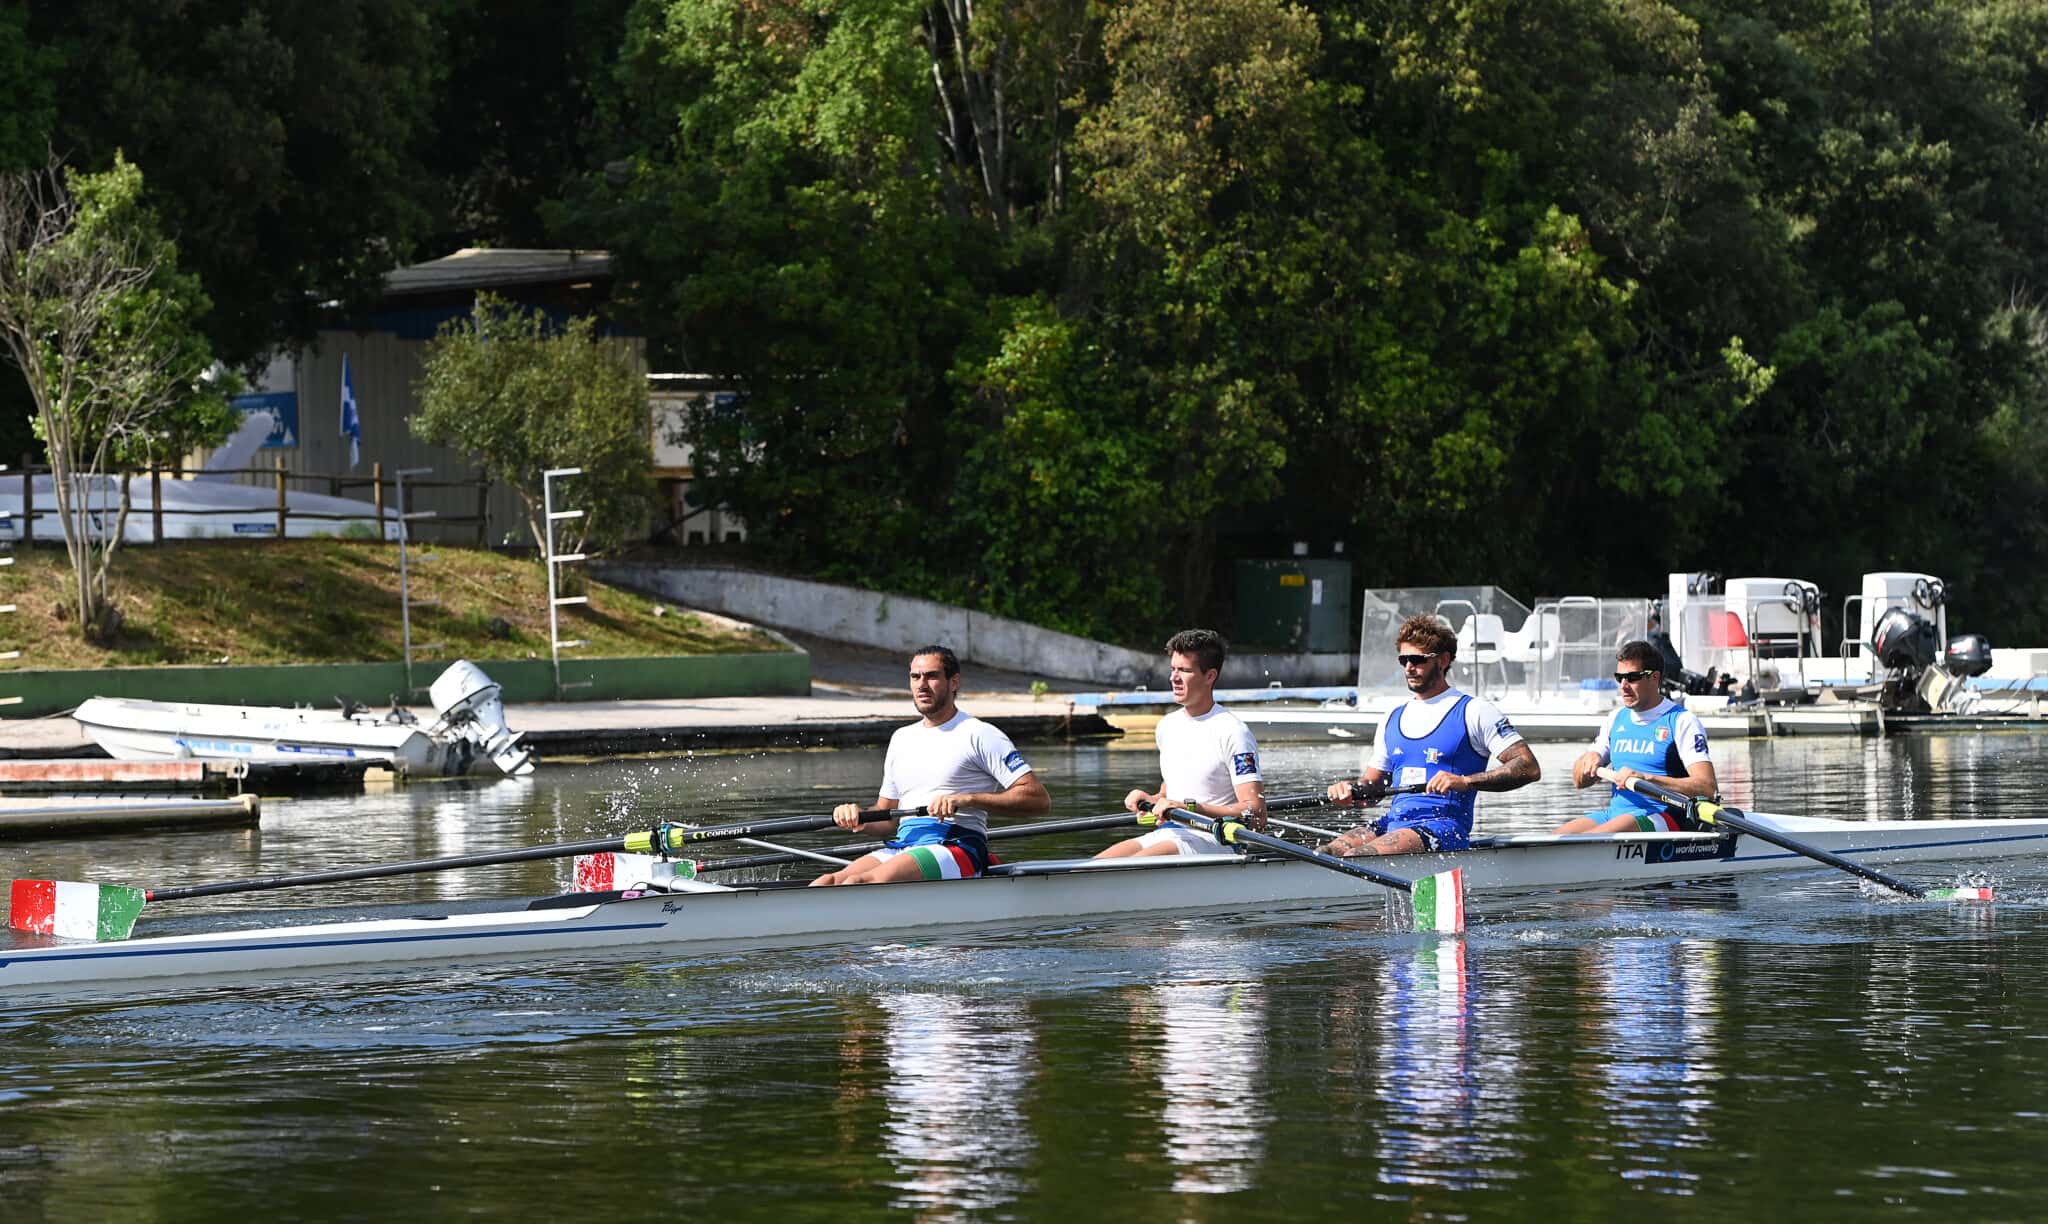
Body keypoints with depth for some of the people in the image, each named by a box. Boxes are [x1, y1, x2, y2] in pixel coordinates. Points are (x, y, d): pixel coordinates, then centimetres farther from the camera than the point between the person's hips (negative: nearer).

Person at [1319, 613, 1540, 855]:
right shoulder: (1393, 718, 21)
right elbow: (1372, 785, 26)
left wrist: (1465, 781, -19)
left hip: (1444, 828, -7)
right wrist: (1350, 790, 1)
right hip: (1392, 824, 7)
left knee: (1356, 857, -31)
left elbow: (1530, 768, -7)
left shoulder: (1473, 712, 1)